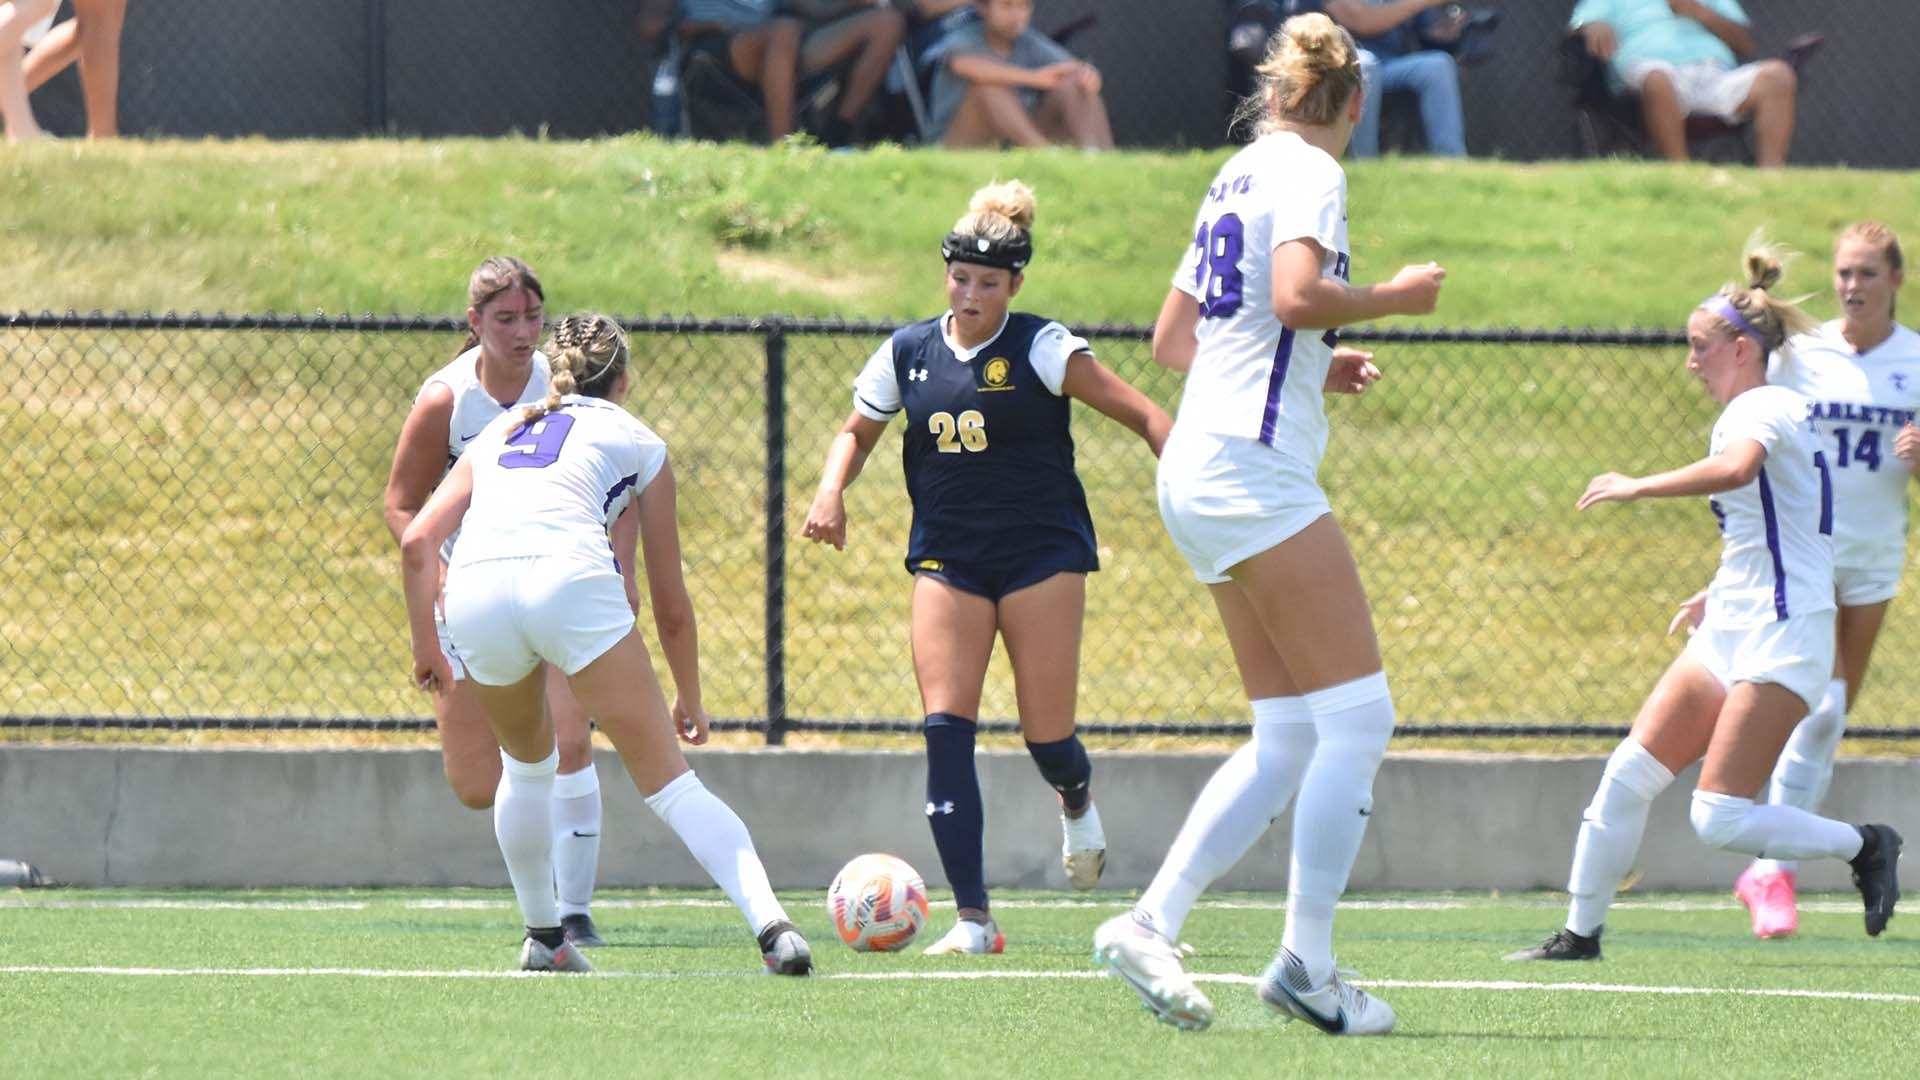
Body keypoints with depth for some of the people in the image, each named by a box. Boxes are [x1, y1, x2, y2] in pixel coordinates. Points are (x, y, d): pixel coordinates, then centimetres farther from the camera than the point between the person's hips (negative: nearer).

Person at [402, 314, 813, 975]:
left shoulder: (499, 433, 33)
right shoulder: (637, 443, 25)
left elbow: (418, 541, 20)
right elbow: (670, 605, 25)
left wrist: (426, 647, 28)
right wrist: (689, 698, 36)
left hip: (474, 591, 3)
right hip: (570, 576, -3)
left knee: (528, 763, 31)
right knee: (669, 781, -4)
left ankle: (542, 936, 33)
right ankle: (771, 925, -19)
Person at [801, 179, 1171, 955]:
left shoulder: (1040, 350, -8)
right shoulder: (907, 354, 4)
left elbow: (1140, 414, -8)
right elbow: (857, 430, 19)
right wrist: (831, 490, 0)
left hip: (1042, 551, -3)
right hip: (947, 559, 3)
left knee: (1046, 736, -2)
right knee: (945, 728, -12)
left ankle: (1076, 802, 39)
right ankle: (972, 919, -11)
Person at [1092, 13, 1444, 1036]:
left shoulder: (1242, 173, 19)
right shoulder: (1309, 170, -6)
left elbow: (1172, 340, 23)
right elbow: (1296, 296, -24)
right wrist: (1396, 296, -8)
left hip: (1203, 479, 9)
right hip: (1254, 467, -9)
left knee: (1288, 739, 9)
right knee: (1358, 716, -8)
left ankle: (1150, 923, 4)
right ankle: (1306, 963, -9)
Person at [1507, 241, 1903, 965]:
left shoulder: (1762, 409, -11)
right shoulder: (1750, 415, 19)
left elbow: (1737, 469, -36)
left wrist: (1640, 487, -30)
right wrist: (1715, 596, 28)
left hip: (1780, 640, -10)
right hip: (1729, 634, 10)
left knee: (1720, 817, -16)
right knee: (1629, 773, -1)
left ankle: (1863, 845, 3)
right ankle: (1581, 933, 3)